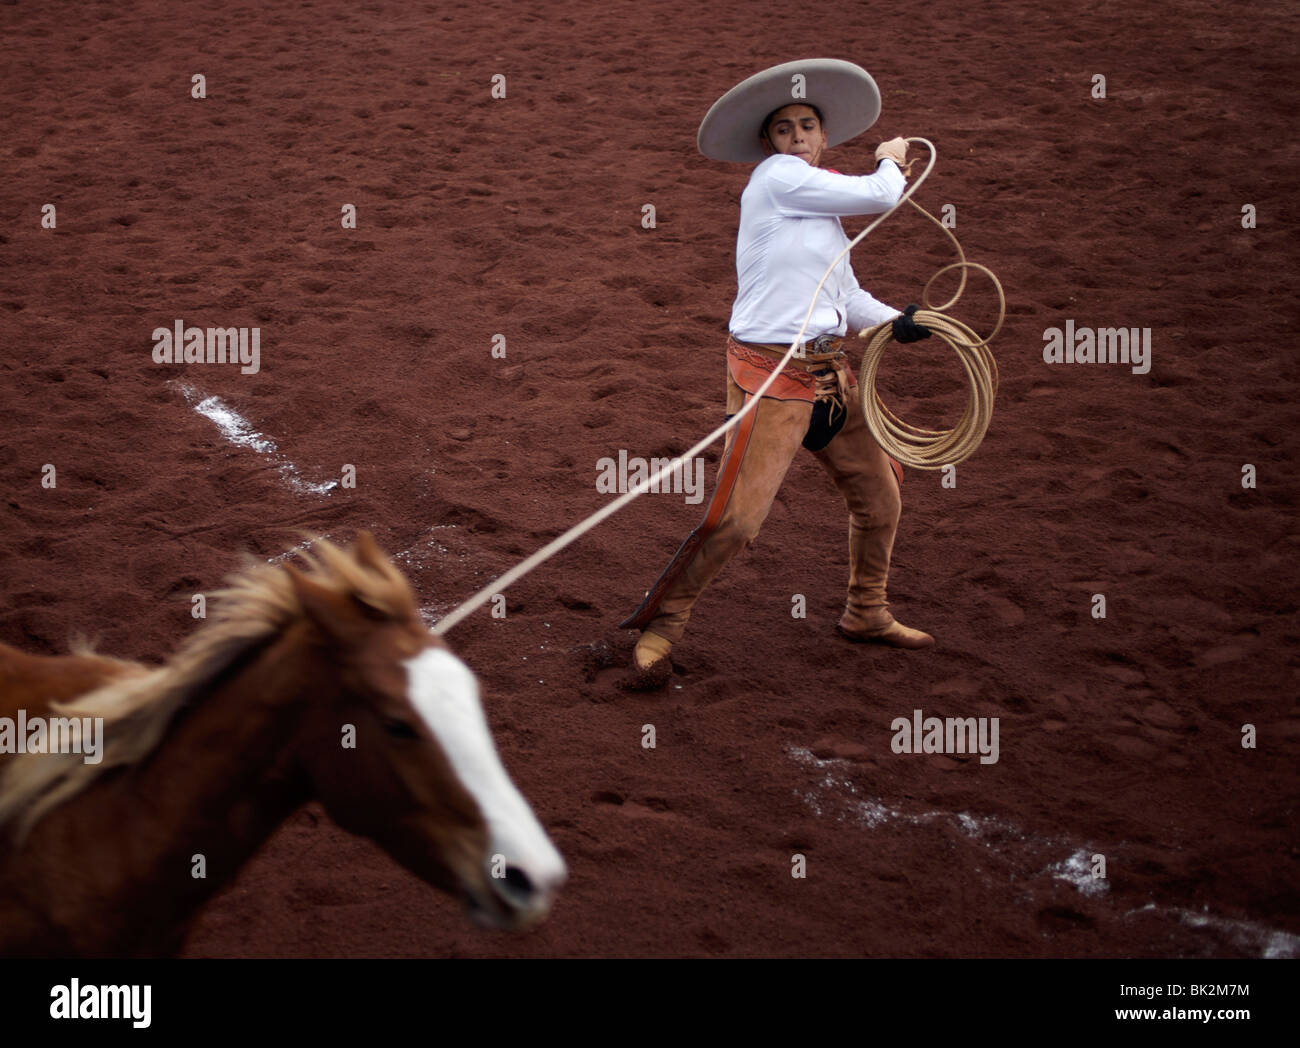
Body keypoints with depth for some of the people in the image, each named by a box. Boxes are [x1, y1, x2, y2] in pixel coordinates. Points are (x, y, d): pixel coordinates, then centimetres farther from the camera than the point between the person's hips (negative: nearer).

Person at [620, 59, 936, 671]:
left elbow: (846, 297, 21)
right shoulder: (776, 179, -10)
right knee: (736, 521, -12)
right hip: (771, 375, -9)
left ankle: (866, 613, 34)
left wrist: (893, 321, 3)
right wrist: (889, 162, 10)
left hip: (829, 374, 9)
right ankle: (663, 622, 5)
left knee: (880, 498, 15)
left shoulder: (822, 202, 18)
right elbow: (878, 197, -11)